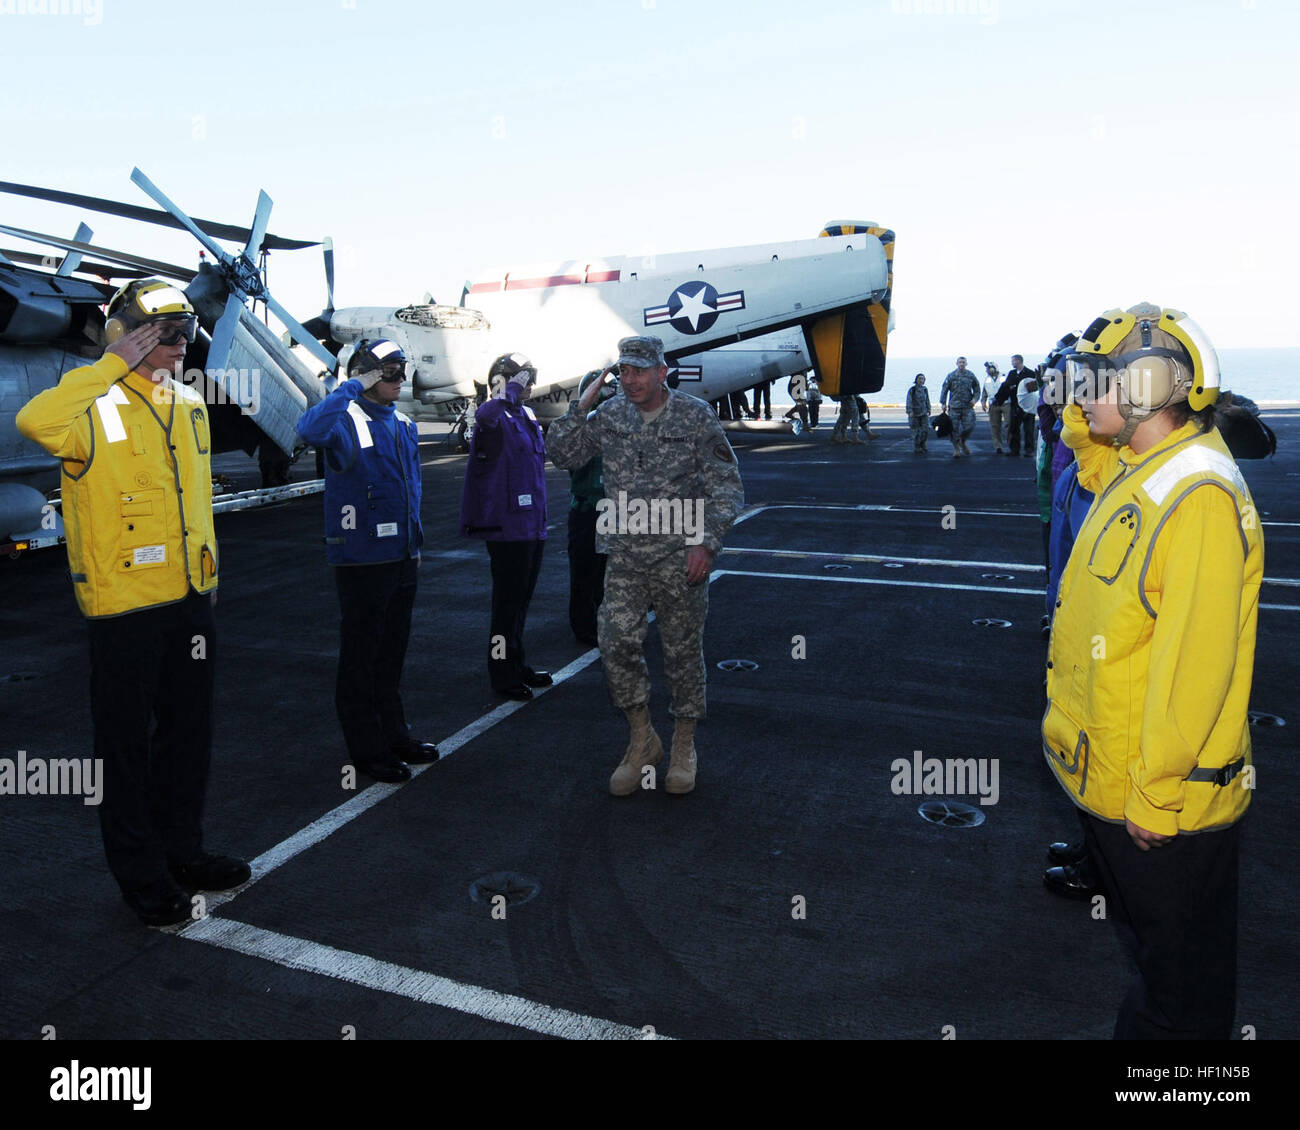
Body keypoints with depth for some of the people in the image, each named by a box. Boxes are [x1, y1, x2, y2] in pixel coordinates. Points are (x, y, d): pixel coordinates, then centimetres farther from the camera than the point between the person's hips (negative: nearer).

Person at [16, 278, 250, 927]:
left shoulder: (190, 406, 11)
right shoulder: (94, 409, -11)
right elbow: (34, 422, -34)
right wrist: (114, 366, -26)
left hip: (189, 600, 7)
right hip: (124, 605, -7)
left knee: (189, 732, 16)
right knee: (127, 742, 7)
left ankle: (183, 853, 33)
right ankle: (141, 876, 22)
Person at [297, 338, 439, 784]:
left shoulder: (403, 424, 12)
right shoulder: (347, 419, -12)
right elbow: (311, 429, -37)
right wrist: (351, 387, -27)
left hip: (402, 558, 8)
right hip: (361, 559, -7)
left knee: (392, 651, 18)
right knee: (361, 655, 3)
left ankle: (393, 734, 32)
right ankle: (366, 748, 14)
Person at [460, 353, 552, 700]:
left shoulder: (527, 417, 15)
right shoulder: (497, 420, -12)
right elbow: (485, 415, -40)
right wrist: (512, 389, -25)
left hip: (532, 526, 9)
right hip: (507, 526, -9)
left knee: (521, 600, 18)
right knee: (508, 602, -1)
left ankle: (518, 668, 31)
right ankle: (504, 676, 11)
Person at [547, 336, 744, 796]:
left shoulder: (696, 417, -6)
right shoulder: (610, 415, 5)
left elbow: (727, 487, -5)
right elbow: (564, 455, 11)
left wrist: (707, 543, -14)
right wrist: (582, 407, -3)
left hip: (681, 556, -3)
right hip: (625, 556, 3)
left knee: (683, 651, 7)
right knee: (616, 642, -7)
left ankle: (683, 745, 26)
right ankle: (642, 741, 13)